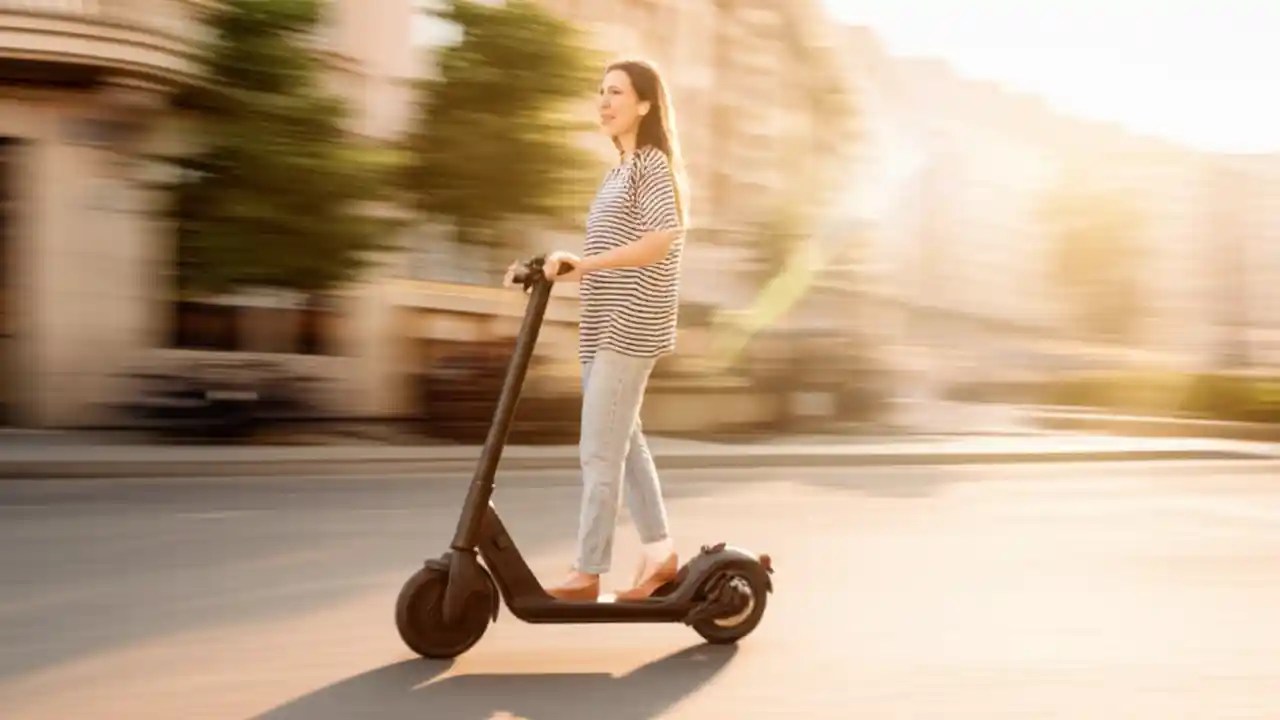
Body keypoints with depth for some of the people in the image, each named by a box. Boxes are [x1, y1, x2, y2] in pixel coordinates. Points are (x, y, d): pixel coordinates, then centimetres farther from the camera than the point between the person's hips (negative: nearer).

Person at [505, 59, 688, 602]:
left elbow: (659, 242, -22)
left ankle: (586, 573, 0)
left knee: (599, 451, -7)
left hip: (629, 327, -9)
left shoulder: (653, 164, -7)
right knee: (624, 444, 12)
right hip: (606, 327, 9)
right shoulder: (619, 173, 21)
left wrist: (581, 262, -27)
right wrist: (556, 269, 8)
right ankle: (659, 552, 21)